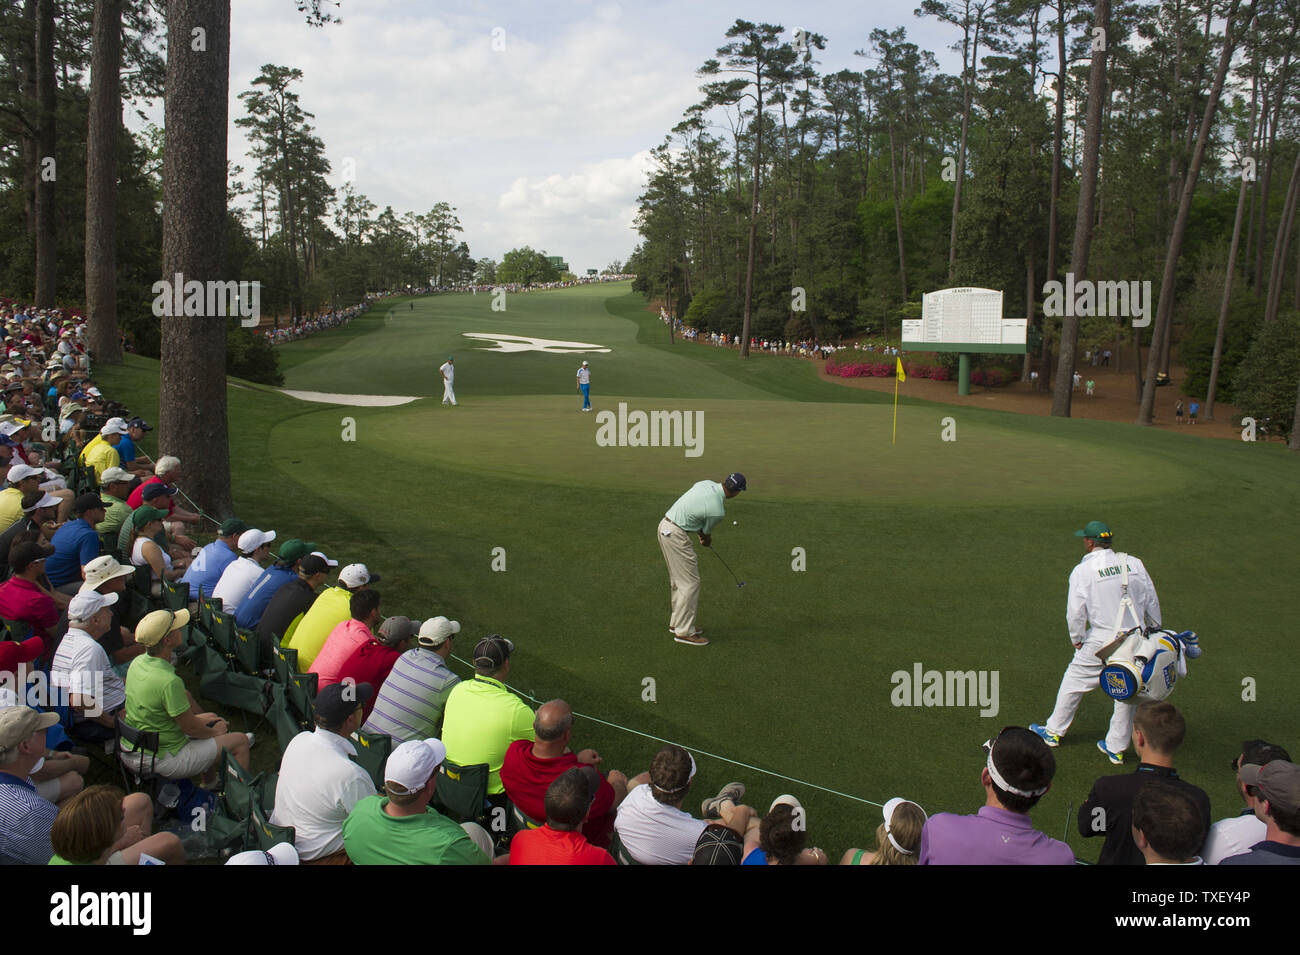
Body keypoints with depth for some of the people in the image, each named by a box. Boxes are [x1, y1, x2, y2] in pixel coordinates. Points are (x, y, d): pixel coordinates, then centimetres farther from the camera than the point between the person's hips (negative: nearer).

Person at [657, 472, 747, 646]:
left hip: (665, 526, 9)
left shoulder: (707, 483, 2)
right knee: (690, 582, -3)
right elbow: (707, 533, 0)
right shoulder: (718, 511, -20)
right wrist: (707, 541, 23)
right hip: (676, 535, -9)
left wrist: (703, 535, 17)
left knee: (678, 580, 18)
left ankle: (676, 623, 27)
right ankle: (684, 631, 0)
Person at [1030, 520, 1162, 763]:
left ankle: (1054, 732, 25)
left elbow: (1076, 611, -11)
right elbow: (1152, 601, 7)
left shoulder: (1082, 571, -9)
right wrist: (1154, 629, 20)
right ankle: (1116, 747, 20)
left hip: (1102, 640, -3)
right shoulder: (1134, 563, 1)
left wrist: (1076, 638, 4)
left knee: (1074, 681, 13)